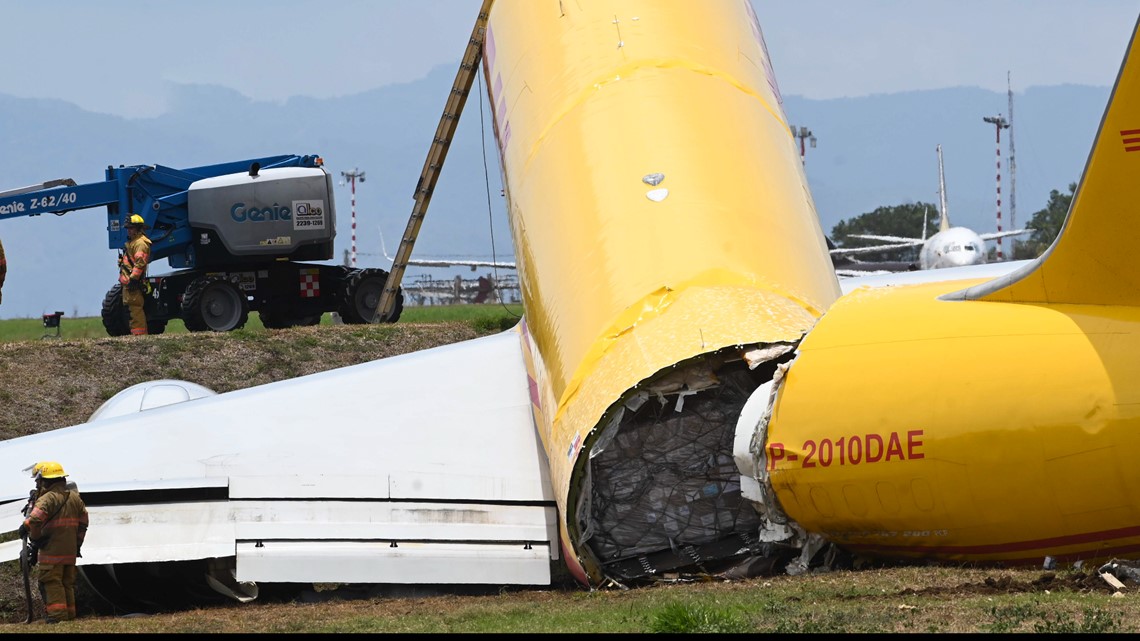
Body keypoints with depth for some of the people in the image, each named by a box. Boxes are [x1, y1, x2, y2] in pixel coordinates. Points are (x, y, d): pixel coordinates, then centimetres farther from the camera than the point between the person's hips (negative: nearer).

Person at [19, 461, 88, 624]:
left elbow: (34, 520, -27)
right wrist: (77, 543, 23)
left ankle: (57, 614, -9)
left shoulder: (47, 499, -15)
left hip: (52, 550, -7)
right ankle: (70, 613, 18)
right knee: (67, 582, 15)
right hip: (70, 549, 7)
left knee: (51, 582, -4)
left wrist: (35, 538, -9)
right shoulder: (75, 497, 11)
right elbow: (83, 522, 17)